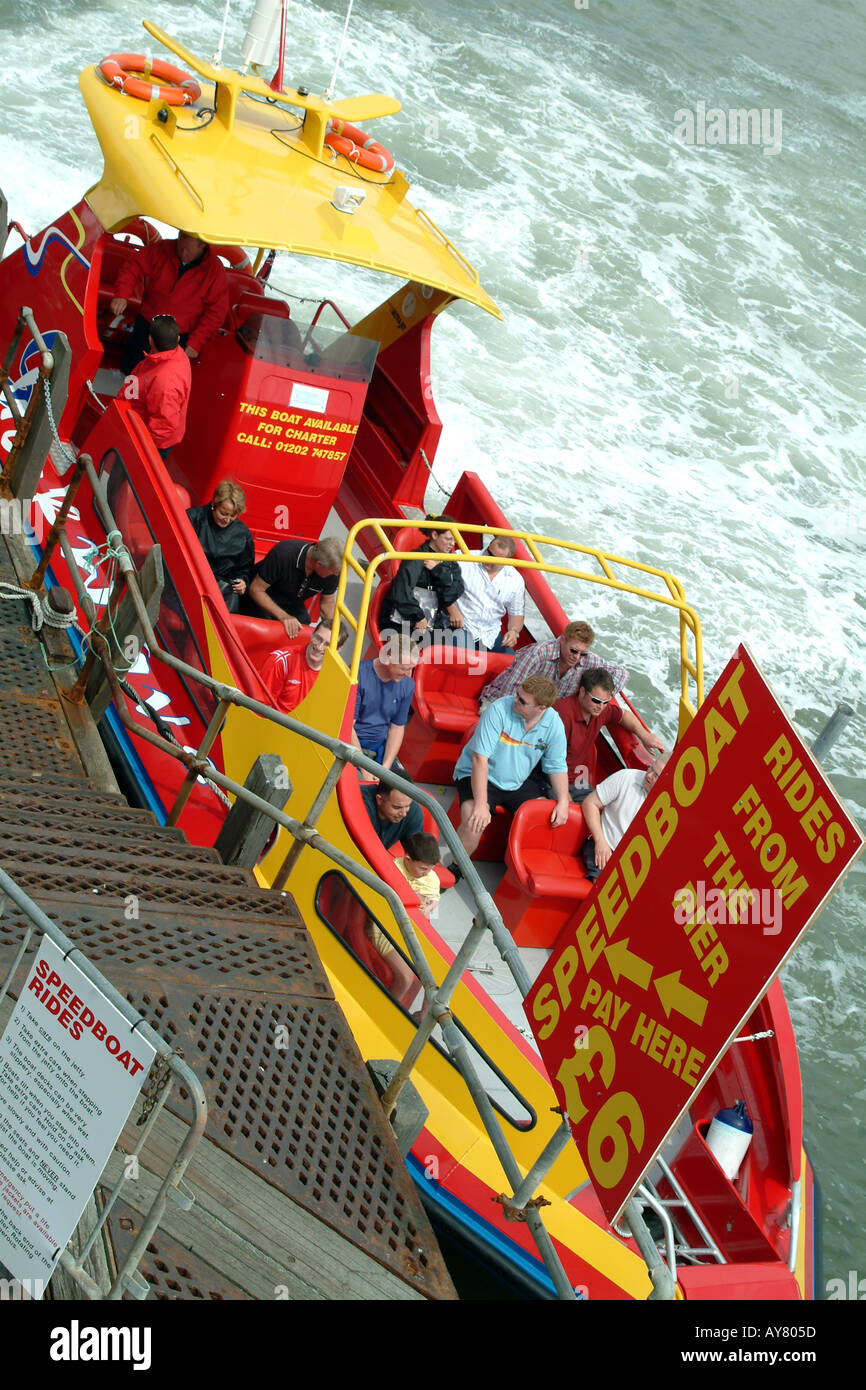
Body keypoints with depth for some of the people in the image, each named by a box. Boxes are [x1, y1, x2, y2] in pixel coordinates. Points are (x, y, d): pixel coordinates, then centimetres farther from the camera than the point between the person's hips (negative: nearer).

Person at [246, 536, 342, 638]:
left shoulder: (333, 567, -22)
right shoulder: (284, 553, -36)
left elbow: (327, 602, -3)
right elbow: (256, 590, -27)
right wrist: (283, 616, -36)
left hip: (294, 604, 4)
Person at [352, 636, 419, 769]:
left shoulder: (407, 685, -2)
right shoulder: (358, 675, -17)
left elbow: (397, 728, 5)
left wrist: (385, 768, -6)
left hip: (379, 746, 5)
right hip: (351, 744, -4)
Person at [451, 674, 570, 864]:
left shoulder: (554, 724, -9)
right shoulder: (499, 709, -24)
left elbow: (557, 767, 2)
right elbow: (480, 758, -26)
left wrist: (563, 801, -16)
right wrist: (481, 805, -32)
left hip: (520, 781, 5)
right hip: (479, 776, -4)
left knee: (551, 818, -13)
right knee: (474, 823, -30)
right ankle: (457, 868, -4)